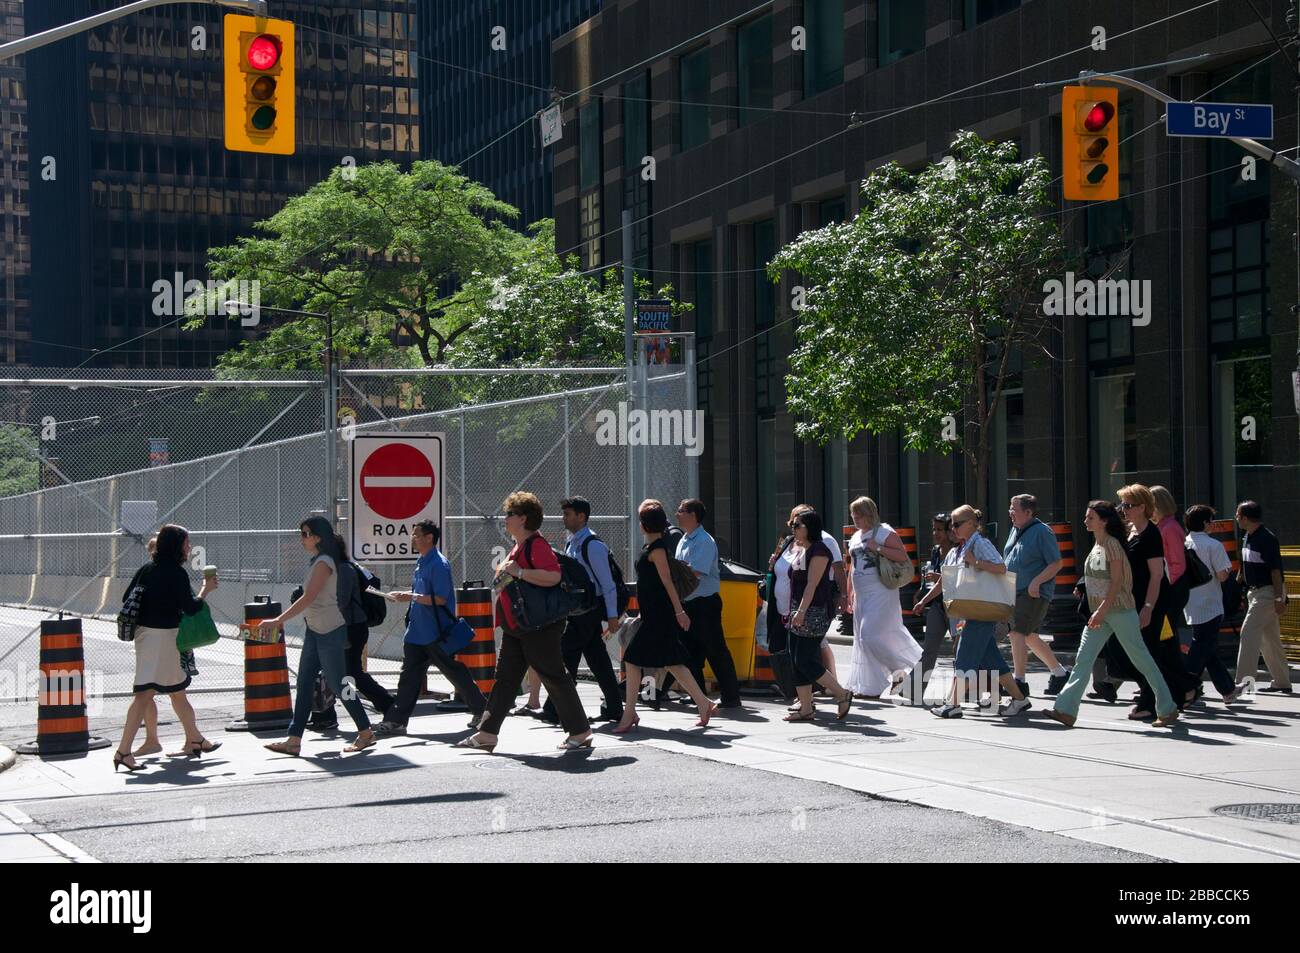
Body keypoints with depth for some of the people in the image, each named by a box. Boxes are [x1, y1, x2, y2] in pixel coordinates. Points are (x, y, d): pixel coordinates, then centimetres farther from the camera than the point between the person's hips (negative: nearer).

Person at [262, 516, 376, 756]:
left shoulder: (324, 563, -16)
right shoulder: (317, 561, 13)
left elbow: (308, 598, -23)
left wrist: (278, 621, -23)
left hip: (330, 630, -10)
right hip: (315, 630, 10)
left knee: (337, 684, -2)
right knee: (304, 684, 6)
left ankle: (366, 732, 11)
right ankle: (294, 741, 6)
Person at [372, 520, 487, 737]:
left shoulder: (439, 564, -16)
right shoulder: (421, 562, 13)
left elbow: (440, 599, -22)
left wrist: (412, 597, -23)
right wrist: (406, 594, 10)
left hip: (436, 633, -9)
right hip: (417, 631, 9)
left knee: (453, 671, 3)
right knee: (409, 675, 5)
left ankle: (481, 709, 19)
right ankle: (396, 721, 4)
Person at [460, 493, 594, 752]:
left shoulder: (537, 545, -16)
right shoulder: (518, 546, 15)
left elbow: (554, 576, -30)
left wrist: (518, 572, -29)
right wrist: (503, 579, 15)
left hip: (539, 627, -10)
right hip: (516, 629, 10)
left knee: (554, 677, -3)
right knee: (505, 678, 9)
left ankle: (580, 732, 6)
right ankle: (487, 734, 11)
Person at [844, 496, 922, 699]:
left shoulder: (884, 532, -7)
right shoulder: (856, 537, 17)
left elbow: (903, 557, -16)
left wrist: (878, 548, -20)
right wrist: (850, 595, 19)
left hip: (880, 594, -8)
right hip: (861, 596, 8)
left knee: (871, 635, -16)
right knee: (862, 639, 7)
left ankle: (898, 670, 3)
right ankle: (869, 687, 12)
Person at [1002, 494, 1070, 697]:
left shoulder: (1042, 532, -12)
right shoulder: (1015, 530, 13)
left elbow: (1057, 563, -14)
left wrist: (1036, 582, -22)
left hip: (1035, 593, -9)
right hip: (1016, 592, 9)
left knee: (1018, 633, -15)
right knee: (1029, 636, 14)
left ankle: (1020, 681, -10)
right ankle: (1059, 672, 28)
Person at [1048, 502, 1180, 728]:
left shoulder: (1112, 544, -13)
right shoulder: (1097, 545, 12)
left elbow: (1117, 582, -18)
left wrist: (1102, 611, -23)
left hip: (1120, 611, -8)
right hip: (1100, 612, 8)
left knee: (1142, 660, 1)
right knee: (1083, 659, -3)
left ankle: (1168, 709, 12)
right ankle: (1066, 710, -8)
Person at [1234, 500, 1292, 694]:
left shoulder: (1267, 539, -17)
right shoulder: (1247, 537, 10)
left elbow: (1276, 570, -20)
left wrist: (1279, 598, -23)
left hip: (1268, 592, -9)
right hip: (1254, 591, 9)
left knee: (1249, 633, -14)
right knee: (1270, 640, 13)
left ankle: (1243, 681, -14)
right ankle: (1282, 683, 21)